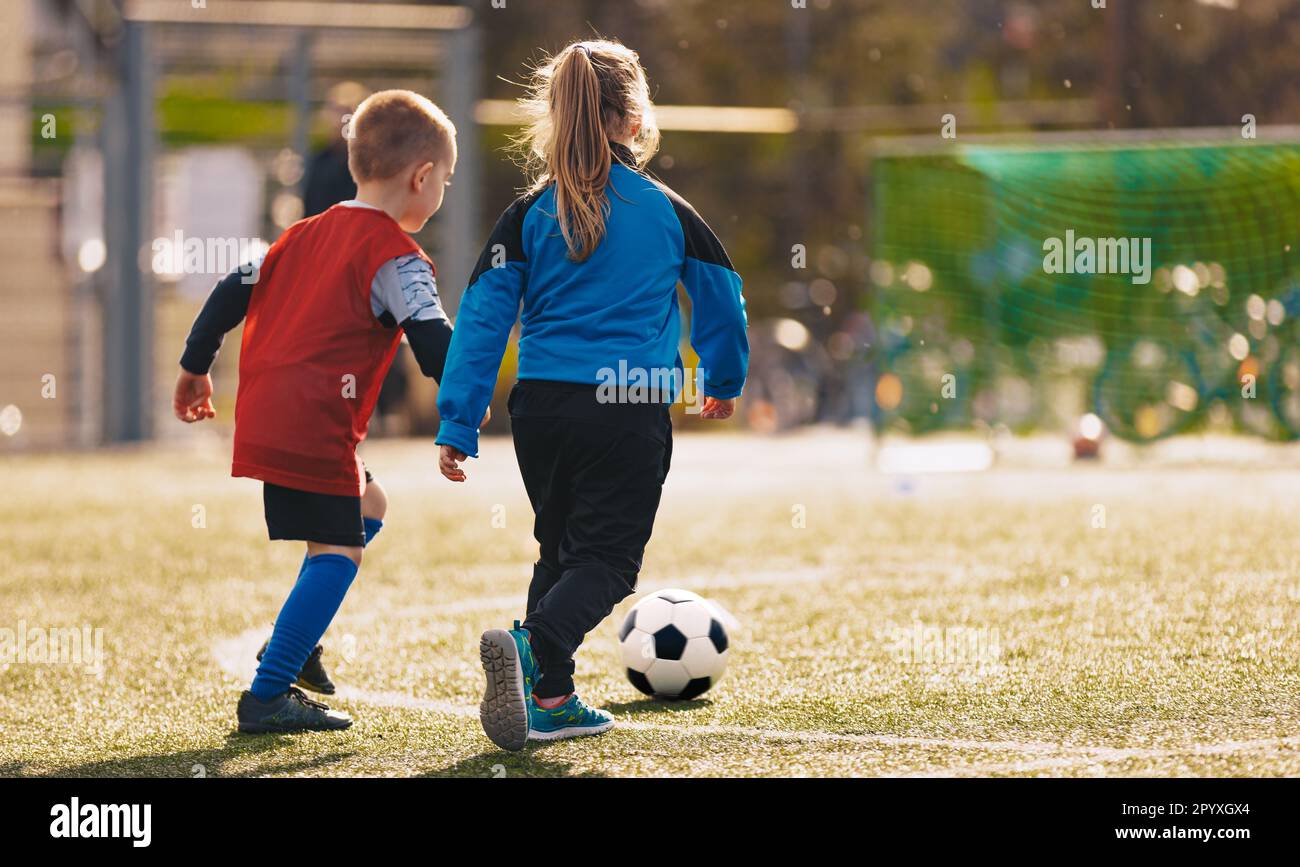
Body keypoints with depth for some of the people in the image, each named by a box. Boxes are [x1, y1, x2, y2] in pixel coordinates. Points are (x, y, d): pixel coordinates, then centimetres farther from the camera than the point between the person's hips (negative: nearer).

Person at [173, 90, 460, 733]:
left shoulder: (307, 234, 18)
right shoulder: (394, 255, -6)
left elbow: (233, 291, 20)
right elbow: (433, 340, -13)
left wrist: (196, 368, 28)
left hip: (261, 414, 9)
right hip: (314, 426, -9)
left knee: (367, 509, 25)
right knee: (337, 549, -6)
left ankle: (291, 645, 21)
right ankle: (267, 697, -10)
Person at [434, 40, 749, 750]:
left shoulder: (529, 215, 5)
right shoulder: (670, 213, 4)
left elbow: (480, 319, 0)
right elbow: (723, 300, 16)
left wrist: (457, 426, 2)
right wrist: (725, 384, 35)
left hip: (542, 407, 3)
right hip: (630, 411, -3)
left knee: (560, 549, 19)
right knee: (606, 558, -3)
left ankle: (550, 700, 17)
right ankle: (533, 647, -30)